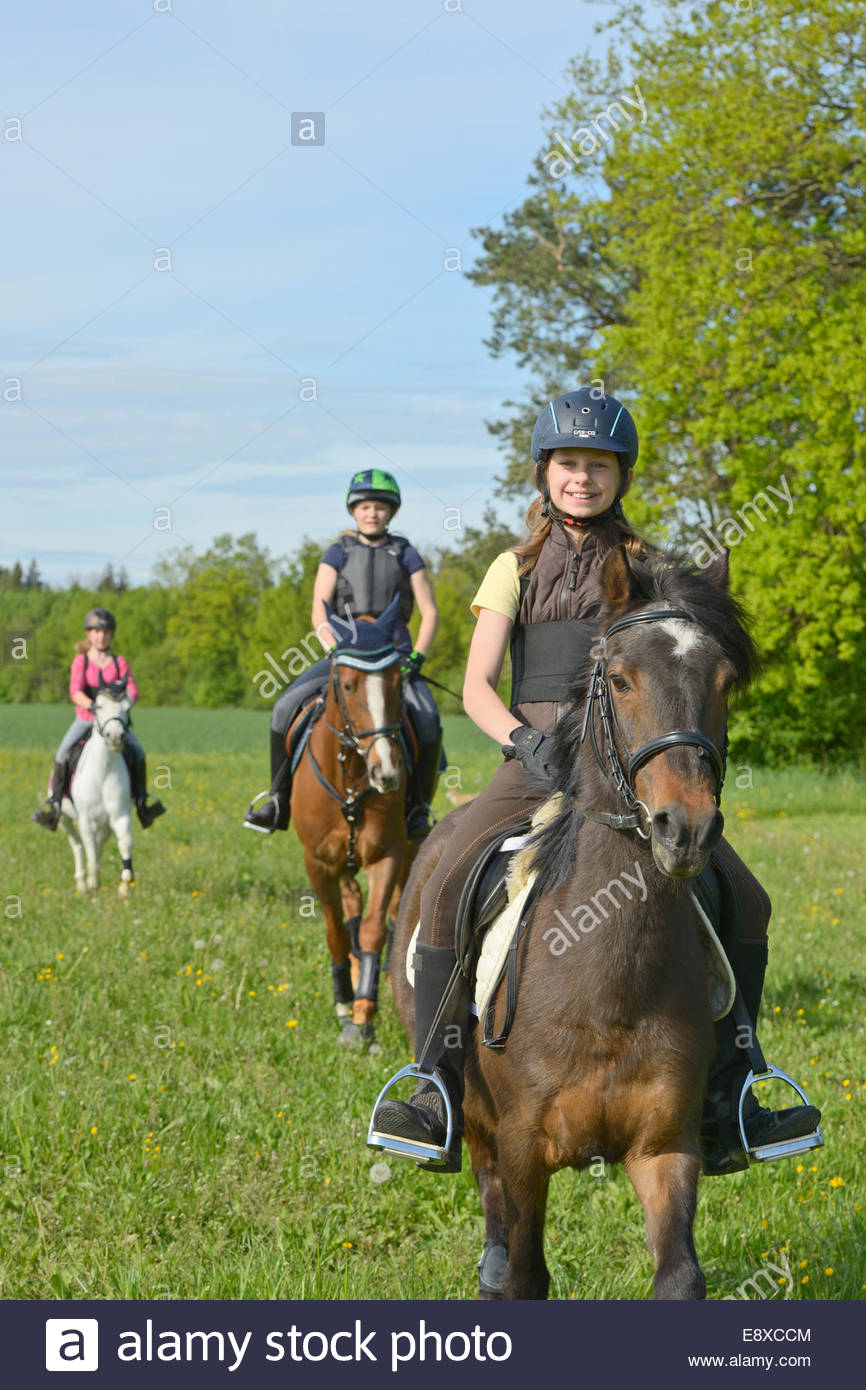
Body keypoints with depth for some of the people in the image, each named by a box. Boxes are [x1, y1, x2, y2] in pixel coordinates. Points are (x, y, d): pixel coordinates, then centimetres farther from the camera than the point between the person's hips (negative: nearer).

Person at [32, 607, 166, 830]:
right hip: (85, 719, -1)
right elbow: (75, 692, -15)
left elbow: (132, 690, -6)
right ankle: (54, 802, -12)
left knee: (137, 751, -17)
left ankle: (142, 802, -6)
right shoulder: (81, 661, -2)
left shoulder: (119, 663, 3)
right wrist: (92, 706, -34)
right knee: (63, 753, -21)